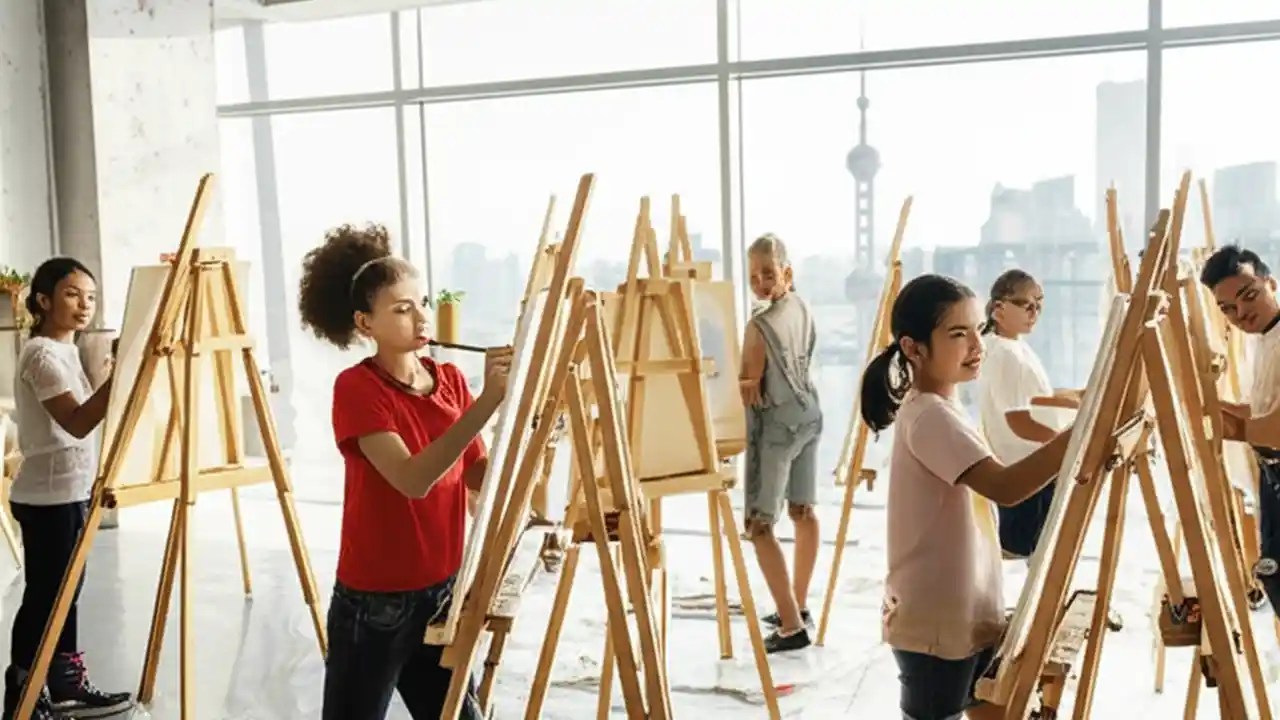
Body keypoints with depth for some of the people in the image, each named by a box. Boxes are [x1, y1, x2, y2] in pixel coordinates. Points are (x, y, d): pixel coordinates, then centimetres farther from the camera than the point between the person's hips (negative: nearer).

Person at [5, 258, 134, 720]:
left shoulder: (66, 350, 13)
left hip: (70, 492, 10)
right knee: (44, 597, -3)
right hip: (49, 496, -10)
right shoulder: (42, 355, -16)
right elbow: (77, 423, -27)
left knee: (63, 593, 14)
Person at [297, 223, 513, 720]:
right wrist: (486, 402, -34)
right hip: (374, 604, -6)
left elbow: (480, 477, 6)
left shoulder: (451, 380, 3)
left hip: (442, 595, 6)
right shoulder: (356, 387, -15)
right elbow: (413, 478, -28)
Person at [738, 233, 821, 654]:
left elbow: (750, 392, -18)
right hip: (808, 413, 9)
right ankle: (797, 608, 31)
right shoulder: (801, 308, 3)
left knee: (759, 525, -6)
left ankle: (793, 627, -8)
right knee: (803, 511, 17)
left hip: (776, 423, -9)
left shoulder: (760, 326, -22)